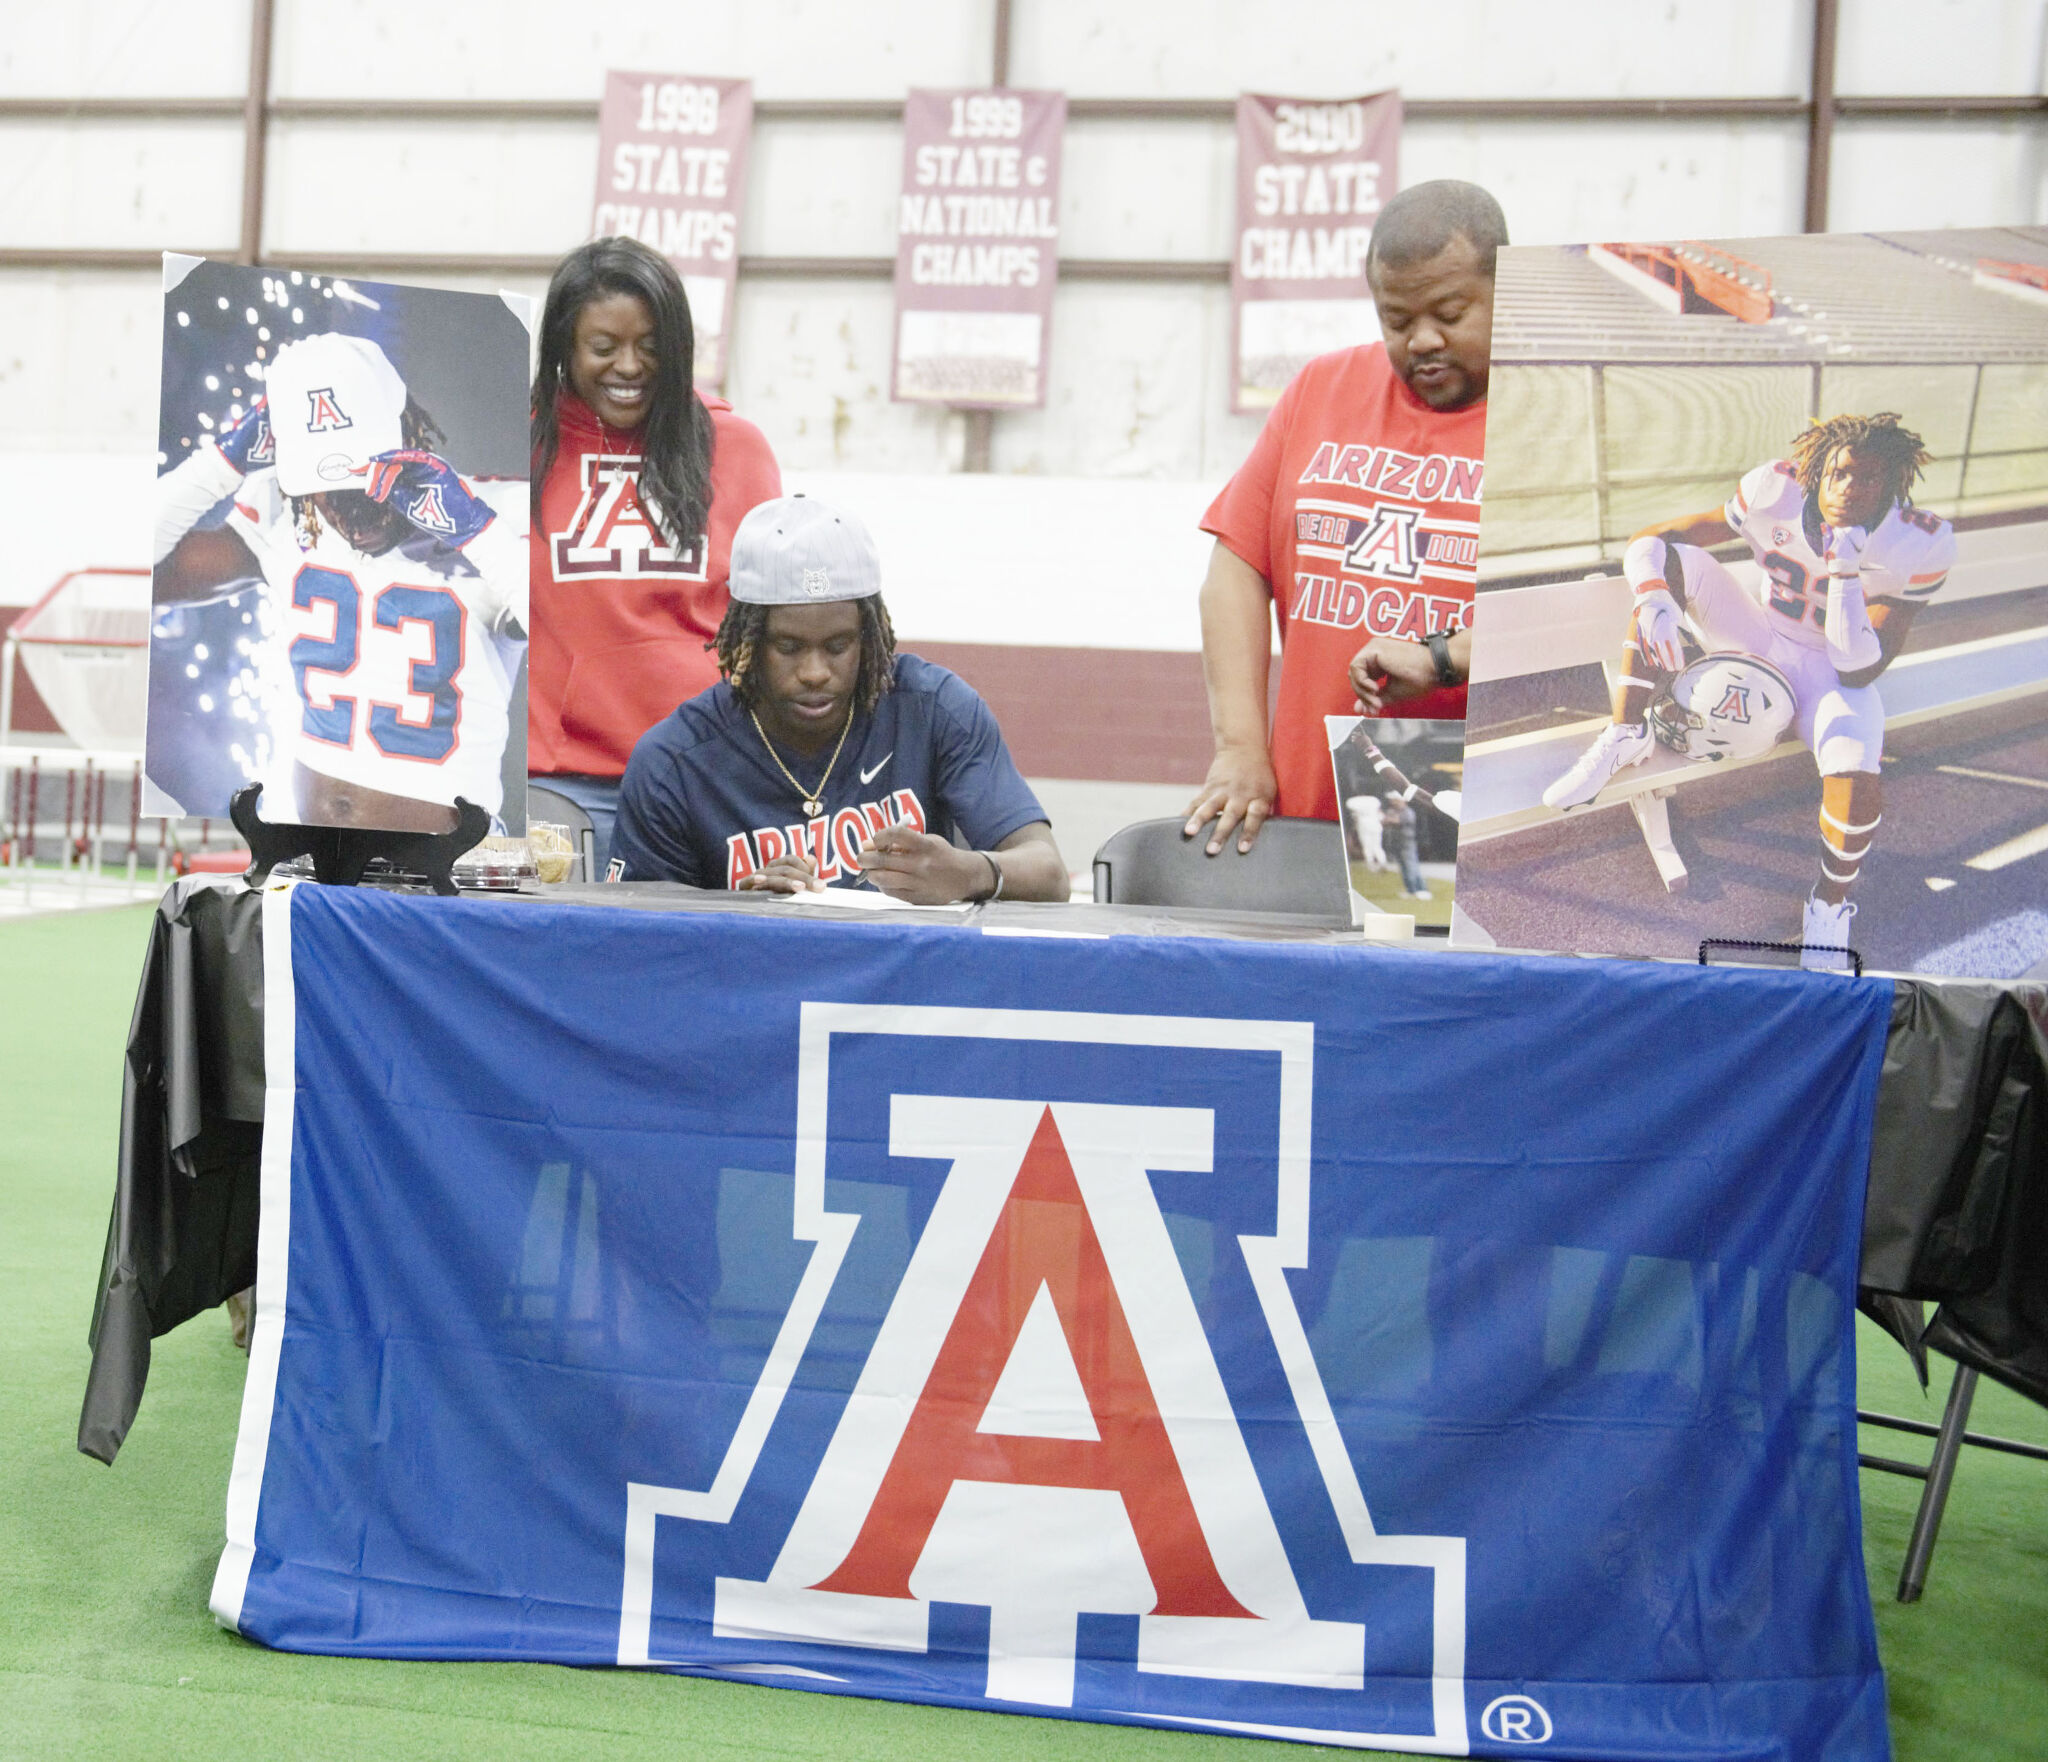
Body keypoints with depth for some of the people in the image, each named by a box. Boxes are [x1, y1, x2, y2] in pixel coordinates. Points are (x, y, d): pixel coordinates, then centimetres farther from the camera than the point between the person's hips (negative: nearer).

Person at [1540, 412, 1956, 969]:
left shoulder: (1920, 545, -23)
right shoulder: (1777, 494, -20)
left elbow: (1857, 671, -24)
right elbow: (1644, 542, -19)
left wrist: (1847, 575, -36)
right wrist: (1654, 602, -41)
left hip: (1832, 672, -2)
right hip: (1759, 640, 2)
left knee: (1856, 778, -34)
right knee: (1674, 560, -23)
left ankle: (1829, 907, -3)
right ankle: (1626, 734, -20)